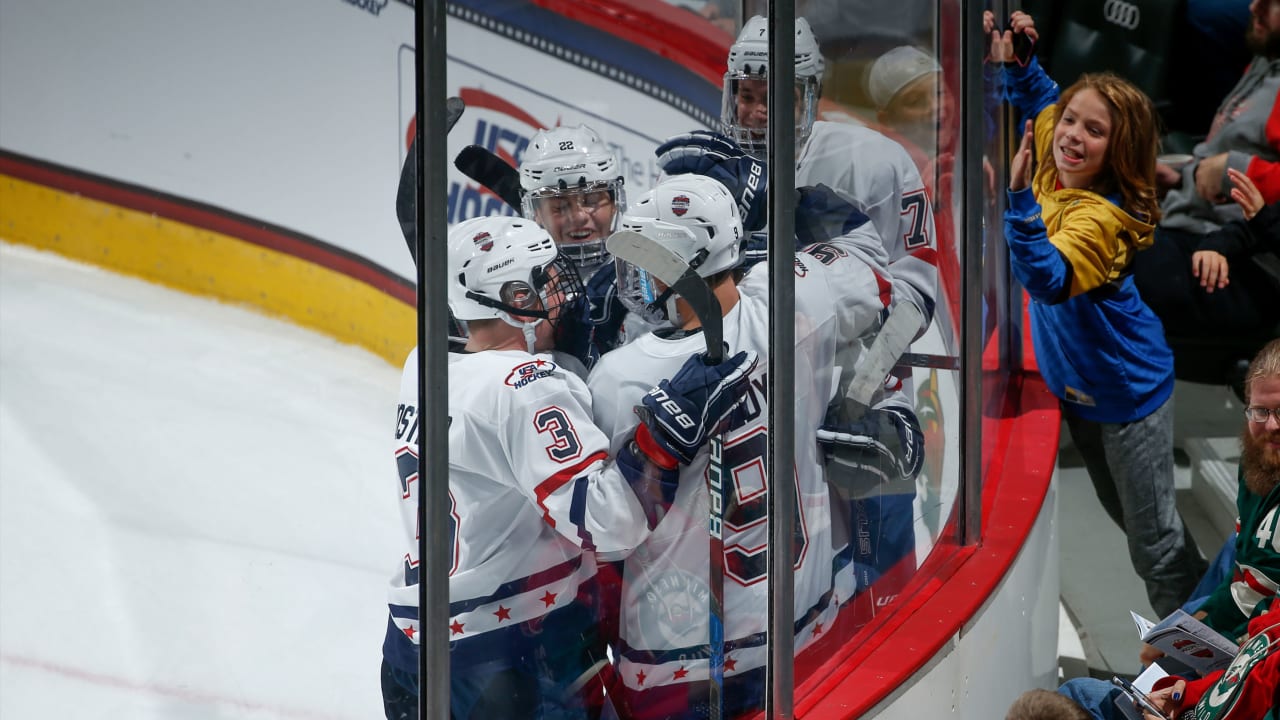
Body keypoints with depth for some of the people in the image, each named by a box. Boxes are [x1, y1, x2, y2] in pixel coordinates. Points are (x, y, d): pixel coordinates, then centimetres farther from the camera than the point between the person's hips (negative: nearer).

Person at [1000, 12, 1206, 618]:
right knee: (1123, 514, 24)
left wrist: (1020, 199, -58)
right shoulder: (1053, 166, -9)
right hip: (1077, 386, 9)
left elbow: (1049, 280, -49)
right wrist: (1018, 58, -10)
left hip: (1127, 396, -8)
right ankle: (1197, 591, 43)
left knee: (1153, 538, 2)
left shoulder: (1100, 215, -33)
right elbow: (1038, 97, 10)